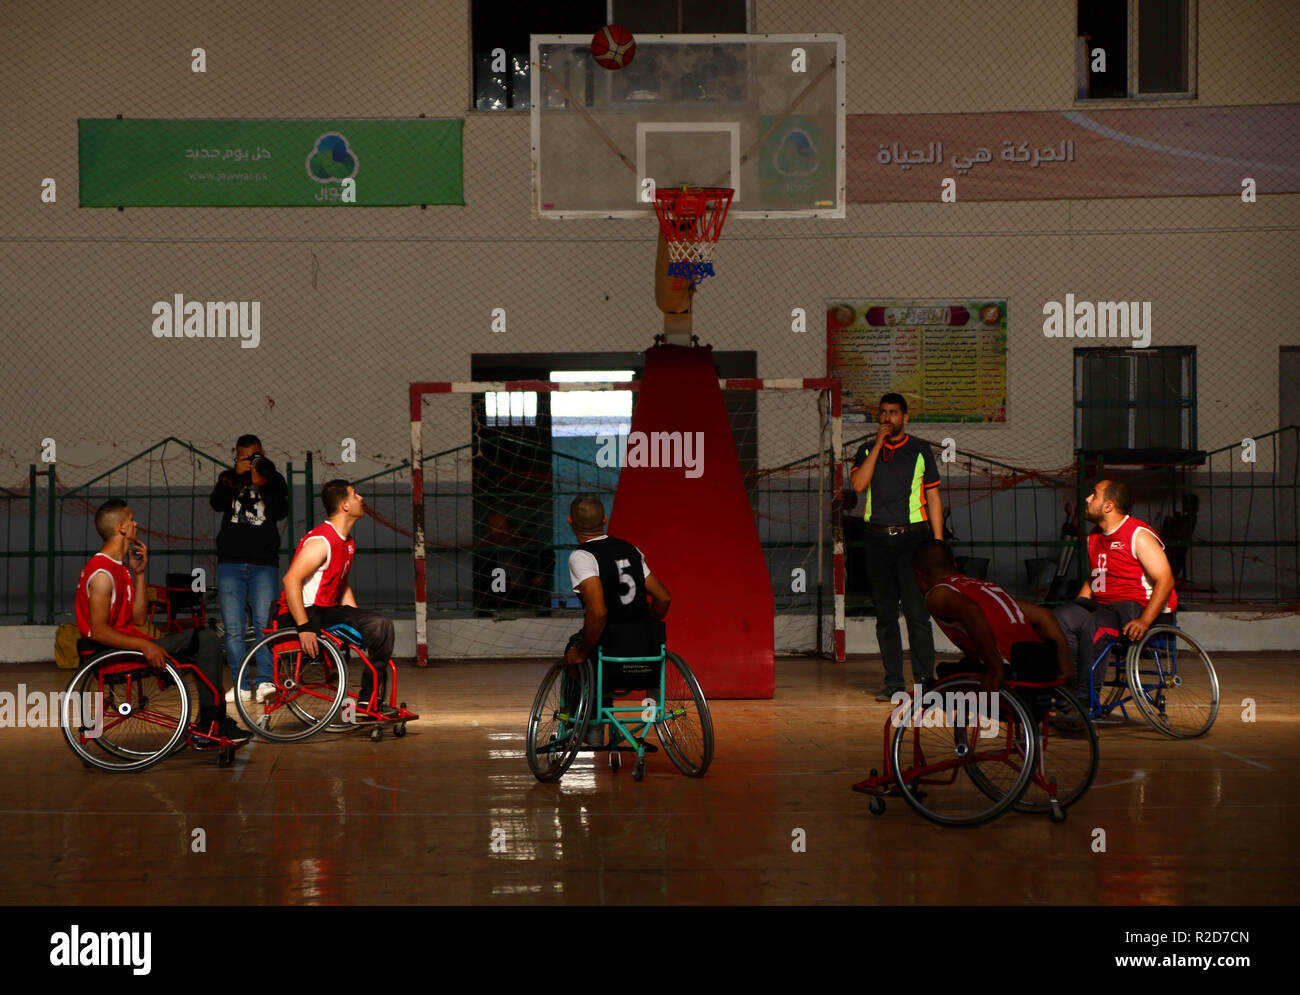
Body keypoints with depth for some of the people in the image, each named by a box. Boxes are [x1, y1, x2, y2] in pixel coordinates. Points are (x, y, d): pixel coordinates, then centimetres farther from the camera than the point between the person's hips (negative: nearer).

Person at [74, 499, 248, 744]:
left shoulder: (119, 567, 16)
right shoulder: (102, 573, -16)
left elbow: (138, 619, 11)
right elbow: (98, 631, -23)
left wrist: (138, 575, 5)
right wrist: (145, 645, -27)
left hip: (128, 646, 10)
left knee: (206, 639, 10)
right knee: (205, 641, -12)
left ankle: (211, 723, 7)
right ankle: (211, 724, -6)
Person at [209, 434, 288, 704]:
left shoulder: (274, 479, 11)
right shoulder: (228, 478, 14)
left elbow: (281, 511, -4)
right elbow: (216, 504, -5)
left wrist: (262, 485, -15)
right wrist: (236, 476, -15)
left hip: (264, 562, -1)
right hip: (230, 562, 2)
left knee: (264, 623, -12)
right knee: (233, 627, -2)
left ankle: (265, 681, -13)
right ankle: (241, 685, 0)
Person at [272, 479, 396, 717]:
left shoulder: (348, 542, 15)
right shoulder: (321, 541, -17)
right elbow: (291, 580, -26)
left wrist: (358, 620, 13)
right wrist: (304, 627, -30)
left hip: (325, 611, 10)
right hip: (299, 615, -10)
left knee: (381, 624, -4)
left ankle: (371, 702, -2)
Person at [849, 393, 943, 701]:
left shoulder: (921, 451, 6)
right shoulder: (866, 450, 11)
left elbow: (933, 497, 7)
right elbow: (858, 484, -8)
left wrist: (938, 542, 0)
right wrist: (878, 445, -8)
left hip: (912, 536, -2)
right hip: (878, 538, 3)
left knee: (916, 611, -8)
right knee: (885, 613, 5)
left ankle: (925, 679, -4)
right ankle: (893, 682, 10)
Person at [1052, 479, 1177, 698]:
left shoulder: (1139, 535, -9)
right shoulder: (1094, 537, 17)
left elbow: (1165, 580, -16)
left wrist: (1144, 621, -27)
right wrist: (1075, 609, 8)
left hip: (1136, 608, -8)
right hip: (1102, 606, 8)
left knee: (1091, 626, -35)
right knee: (1060, 616, -19)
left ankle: (1085, 701, -29)